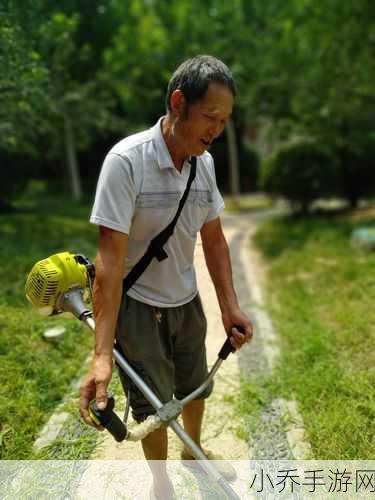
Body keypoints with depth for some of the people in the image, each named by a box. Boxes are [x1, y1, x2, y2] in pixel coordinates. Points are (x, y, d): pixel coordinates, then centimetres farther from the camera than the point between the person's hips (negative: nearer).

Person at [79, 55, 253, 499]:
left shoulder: (205, 163, -6)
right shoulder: (126, 160, -26)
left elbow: (213, 238, 2)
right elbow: (110, 257, -28)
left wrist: (230, 308, -5)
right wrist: (102, 354, -31)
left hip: (186, 300, 6)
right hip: (137, 305, -5)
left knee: (195, 389, 21)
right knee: (153, 405, 8)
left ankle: (193, 454, 51)